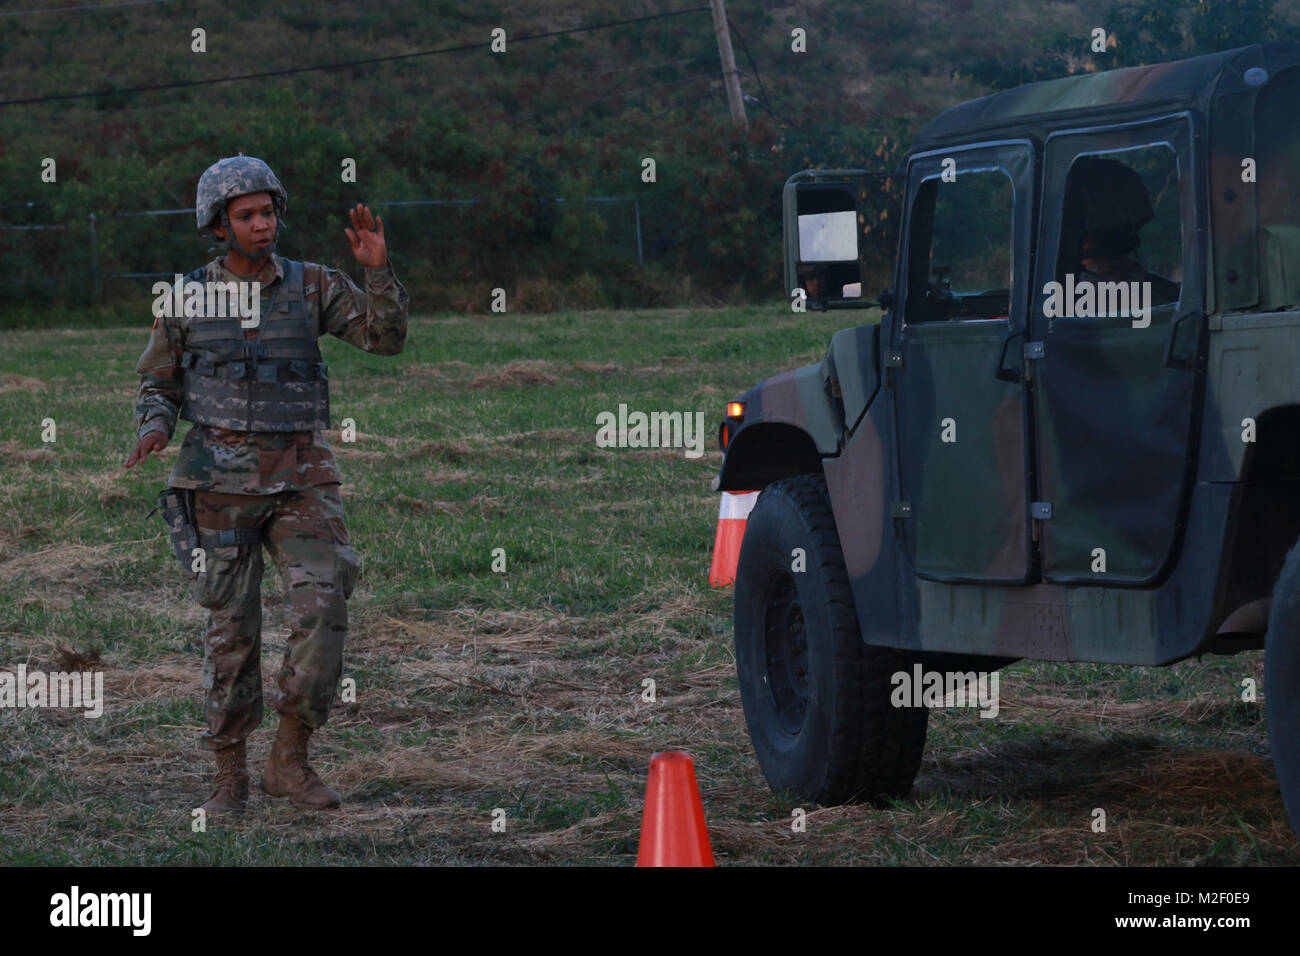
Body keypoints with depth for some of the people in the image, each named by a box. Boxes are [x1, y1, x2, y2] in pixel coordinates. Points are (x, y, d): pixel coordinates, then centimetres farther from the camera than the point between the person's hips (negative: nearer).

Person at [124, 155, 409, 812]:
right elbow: (158, 385, 10)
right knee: (232, 628, 2)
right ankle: (230, 774, 15)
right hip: (221, 480, 0)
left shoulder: (312, 286, 3)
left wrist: (377, 269, -21)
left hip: (300, 478, 1)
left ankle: (289, 759, -5)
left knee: (323, 606, -16)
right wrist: (154, 429, -12)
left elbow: (387, 338, -7)